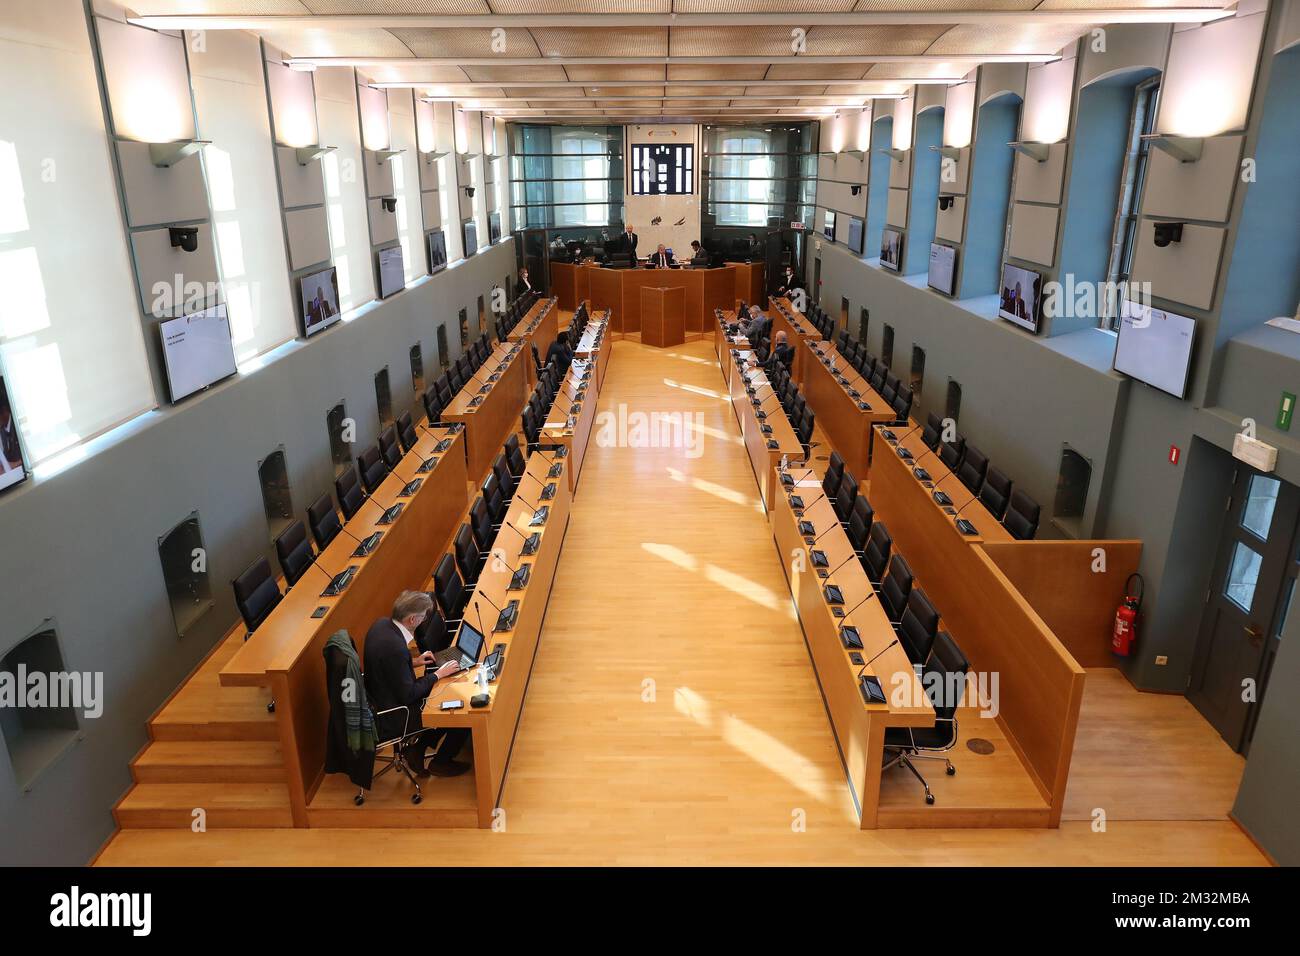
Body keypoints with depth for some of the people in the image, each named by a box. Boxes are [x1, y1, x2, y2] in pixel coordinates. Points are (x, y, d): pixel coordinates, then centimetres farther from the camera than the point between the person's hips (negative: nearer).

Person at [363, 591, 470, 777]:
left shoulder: (382, 624, -6)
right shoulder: (395, 647, -33)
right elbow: (409, 695, -25)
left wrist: (414, 661, 5)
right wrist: (438, 674, -14)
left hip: (378, 702, 9)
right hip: (391, 720, -9)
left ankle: (416, 748, 20)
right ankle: (440, 762, 20)